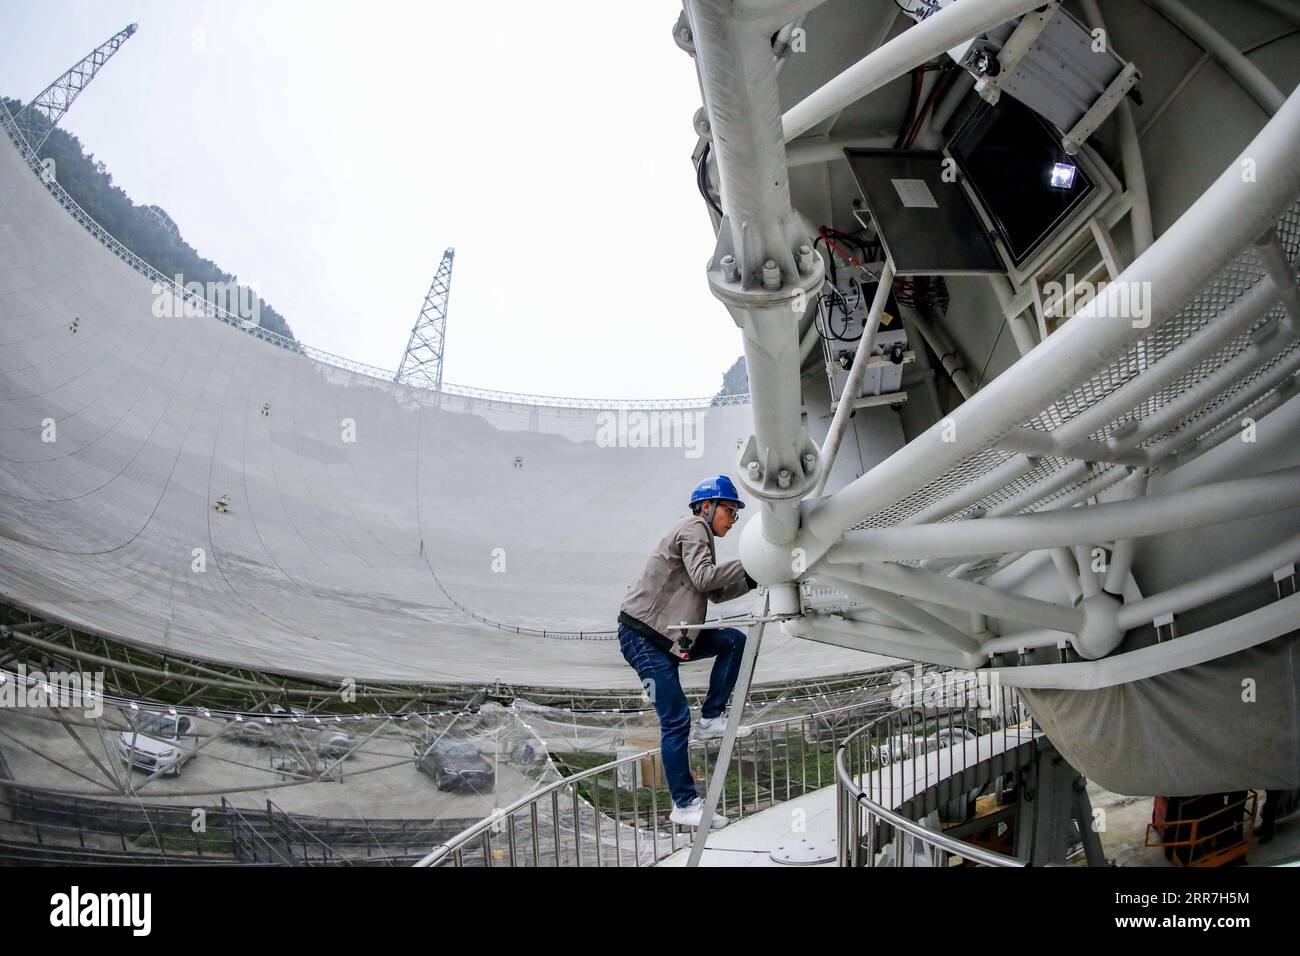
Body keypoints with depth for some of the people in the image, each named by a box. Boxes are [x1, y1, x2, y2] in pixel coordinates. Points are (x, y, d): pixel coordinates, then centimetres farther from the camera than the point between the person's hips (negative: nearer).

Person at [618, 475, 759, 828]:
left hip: (670, 636, 9)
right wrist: (746, 565, -16)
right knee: (676, 719, -10)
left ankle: (710, 719, 5)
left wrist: (752, 579, 7)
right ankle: (685, 805, -5)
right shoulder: (693, 528, -8)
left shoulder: (700, 535, 22)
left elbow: (715, 593, 19)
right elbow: (703, 577, -23)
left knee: (734, 641, 4)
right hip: (642, 636, -9)